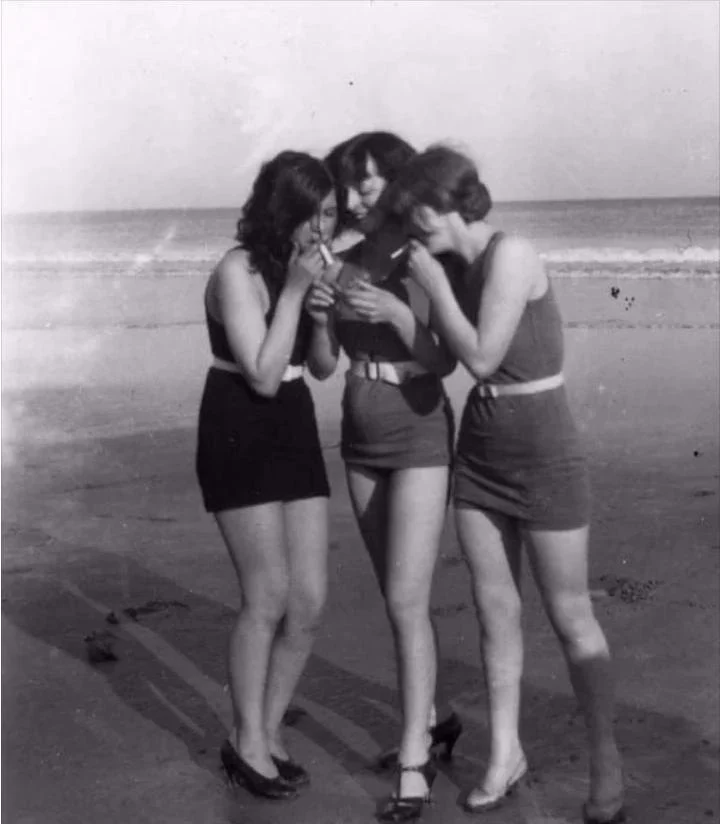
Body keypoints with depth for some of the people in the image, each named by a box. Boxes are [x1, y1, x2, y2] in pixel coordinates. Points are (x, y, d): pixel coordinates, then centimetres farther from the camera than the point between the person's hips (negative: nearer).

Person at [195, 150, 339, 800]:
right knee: (269, 598, -1)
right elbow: (263, 375, -20)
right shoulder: (239, 271, -15)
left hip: (296, 431, 7)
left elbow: (323, 367, 10)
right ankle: (247, 742, 16)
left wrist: (321, 311, -8)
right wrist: (293, 290, -20)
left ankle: (270, 731, 22)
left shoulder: (303, 263, 5)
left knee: (310, 600, 5)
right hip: (240, 436, -7)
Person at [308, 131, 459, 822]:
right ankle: (429, 720, 32)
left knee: (406, 602, -8)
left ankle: (412, 766, 0)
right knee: (397, 596, 15)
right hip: (360, 441, 6)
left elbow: (446, 362, -14)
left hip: (418, 439, -6)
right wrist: (316, 308, -14)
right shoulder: (347, 258, 2)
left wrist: (397, 313, -29)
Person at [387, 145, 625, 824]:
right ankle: (505, 753, 23)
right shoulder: (454, 267, 5)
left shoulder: (510, 255, -18)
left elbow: (482, 357, -22)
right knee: (495, 608, 11)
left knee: (569, 615, 3)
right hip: (479, 451, 7)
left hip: (543, 454, -7)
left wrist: (433, 285, -13)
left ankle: (606, 760, 19)